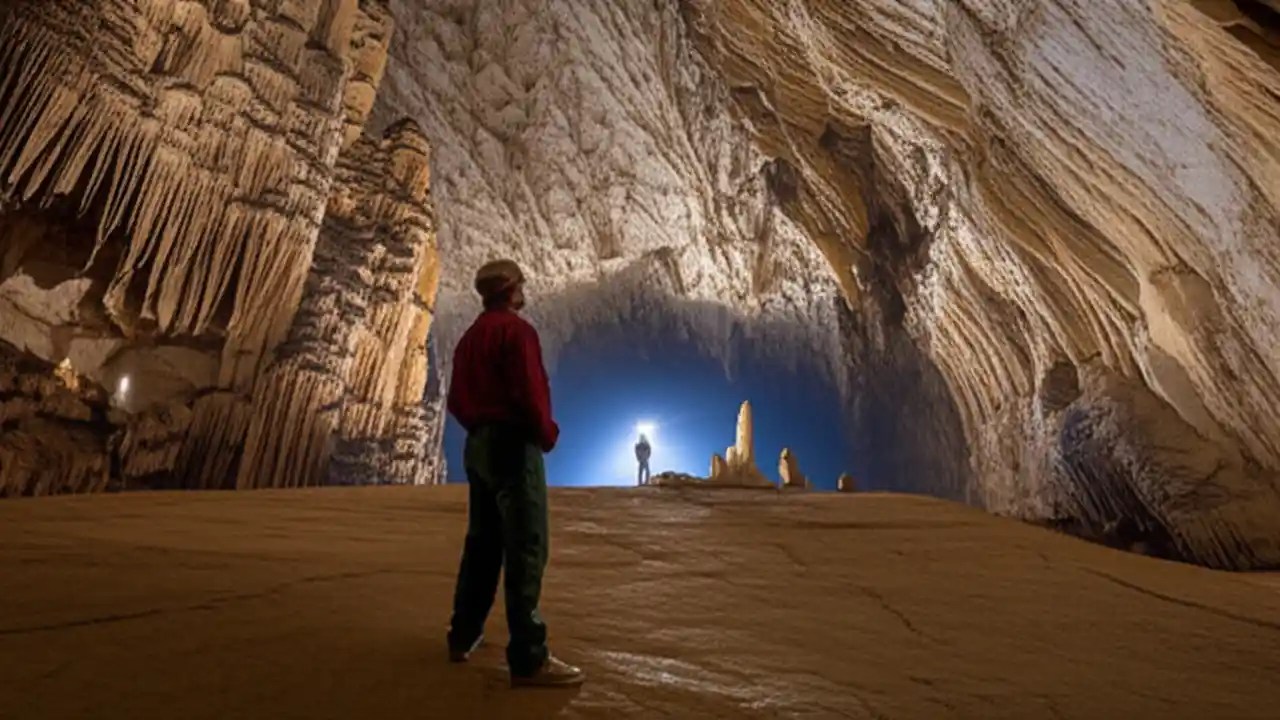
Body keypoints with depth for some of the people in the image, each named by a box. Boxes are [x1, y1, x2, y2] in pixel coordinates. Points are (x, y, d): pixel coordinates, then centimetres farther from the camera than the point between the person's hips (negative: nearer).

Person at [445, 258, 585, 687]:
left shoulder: (470, 336, 16)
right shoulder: (515, 329, -10)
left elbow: (457, 399, 16)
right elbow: (529, 392, -19)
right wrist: (548, 434, -7)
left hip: (478, 443, 9)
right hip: (514, 444, -9)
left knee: (482, 543, 16)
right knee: (526, 550, -8)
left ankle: (464, 636, 25)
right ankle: (529, 658, -5)